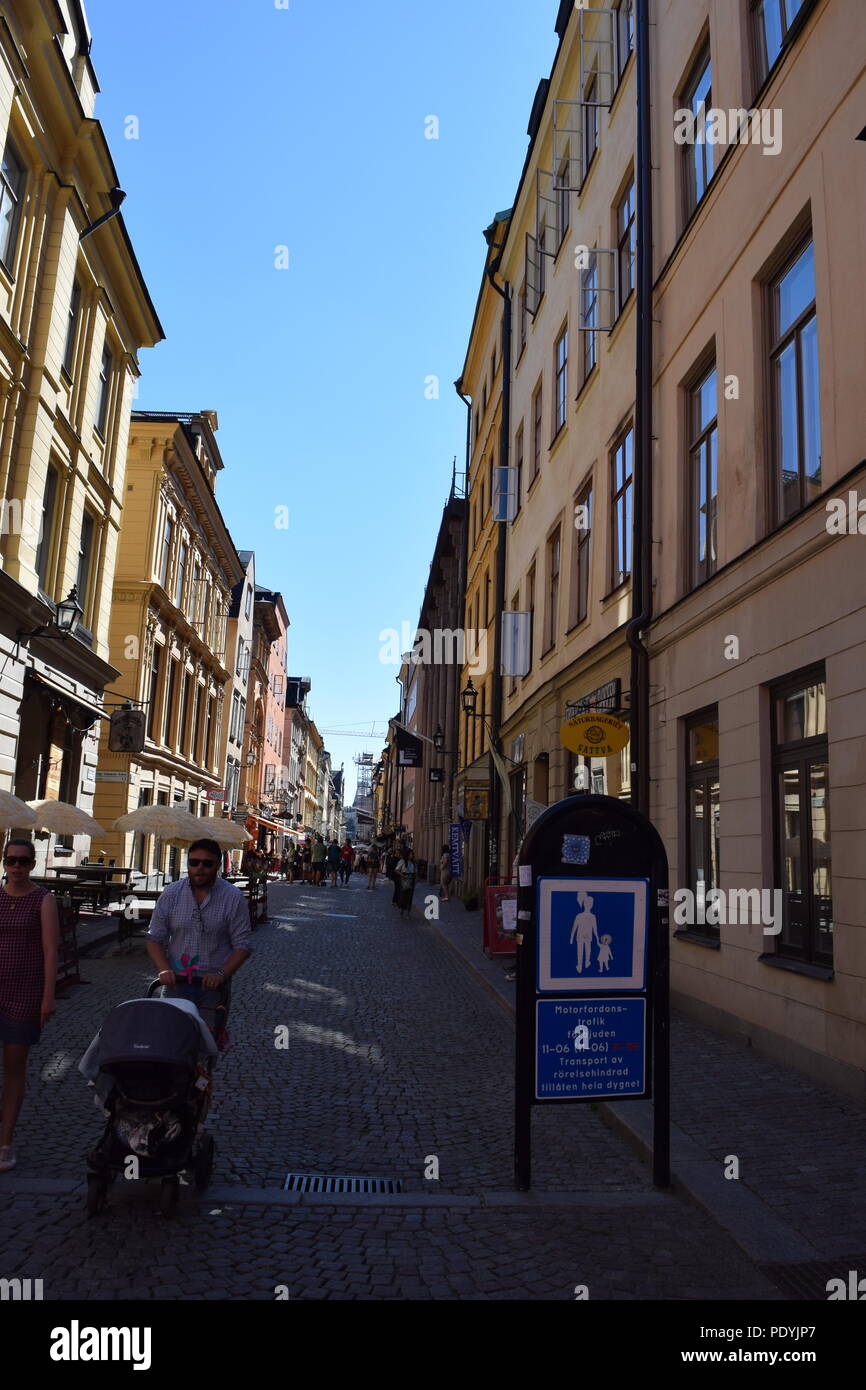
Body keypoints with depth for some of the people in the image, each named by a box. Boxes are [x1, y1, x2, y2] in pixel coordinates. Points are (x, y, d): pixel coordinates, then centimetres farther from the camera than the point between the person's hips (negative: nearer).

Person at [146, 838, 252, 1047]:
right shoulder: (170, 894, 2)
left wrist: (221, 974, -16)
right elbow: (155, 939, 4)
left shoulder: (233, 898, -4)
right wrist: (164, 969, -12)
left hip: (214, 985, -1)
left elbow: (242, 945, -3)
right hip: (177, 982, 2)